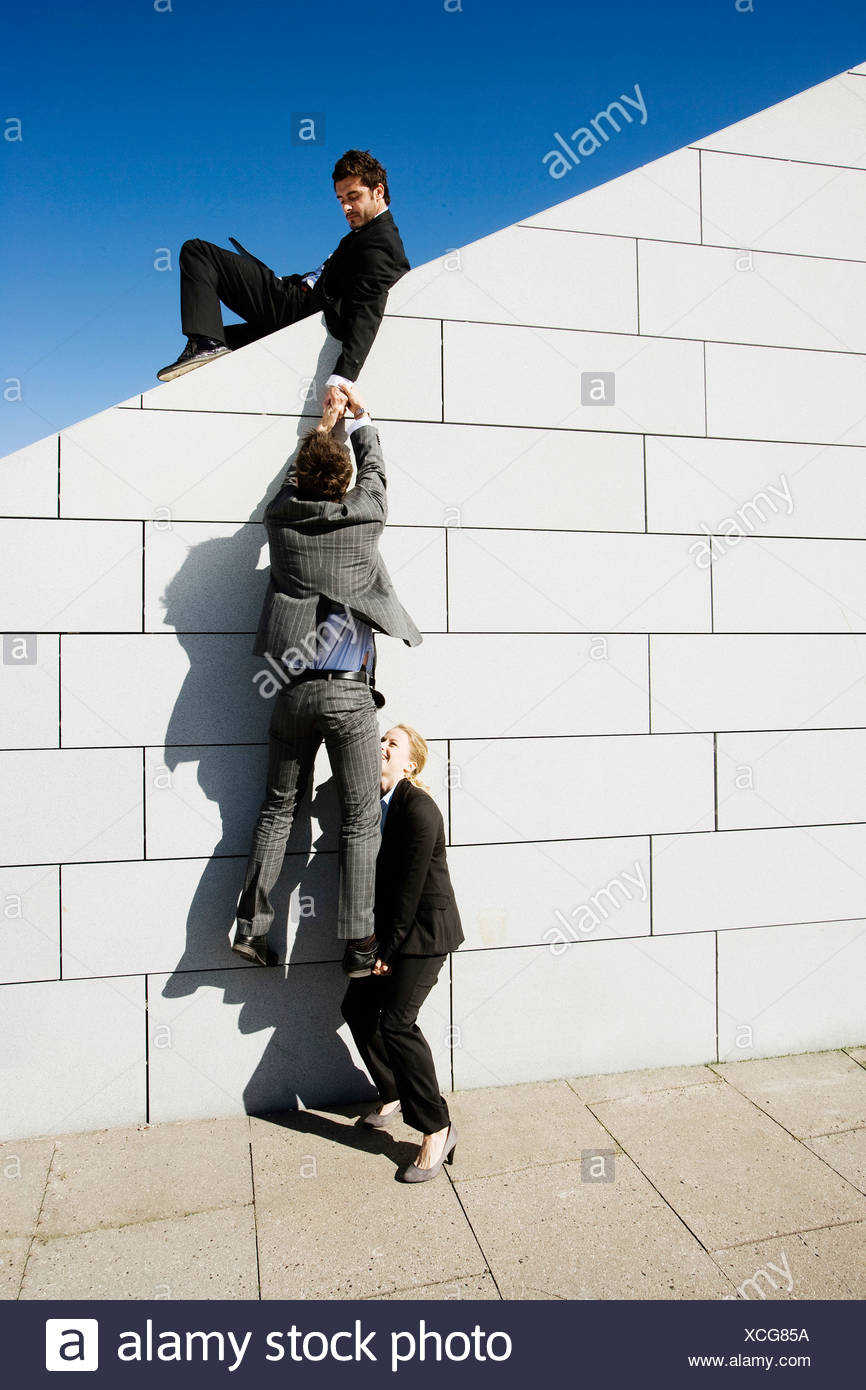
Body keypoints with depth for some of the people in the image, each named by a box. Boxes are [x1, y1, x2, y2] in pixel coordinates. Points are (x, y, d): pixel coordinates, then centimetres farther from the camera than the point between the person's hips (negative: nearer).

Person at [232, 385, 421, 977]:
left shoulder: (281, 518, 6)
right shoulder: (364, 515, -1)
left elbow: (298, 476, 29)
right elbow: (373, 465, 20)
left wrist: (324, 424, 43)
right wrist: (359, 413, 38)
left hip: (295, 690, 4)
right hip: (349, 691, -3)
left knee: (279, 806, 15)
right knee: (362, 817, 3)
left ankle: (252, 925, 13)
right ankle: (360, 944, 3)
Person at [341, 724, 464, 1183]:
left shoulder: (418, 808, -20)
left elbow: (411, 885, -20)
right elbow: (375, 875, 10)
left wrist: (390, 948, -16)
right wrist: (376, 942, 6)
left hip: (423, 930, -9)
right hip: (388, 928, 9)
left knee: (396, 1022, -13)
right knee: (358, 1007, 12)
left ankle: (436, 1129, 1)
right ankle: (392, 1095, 33)